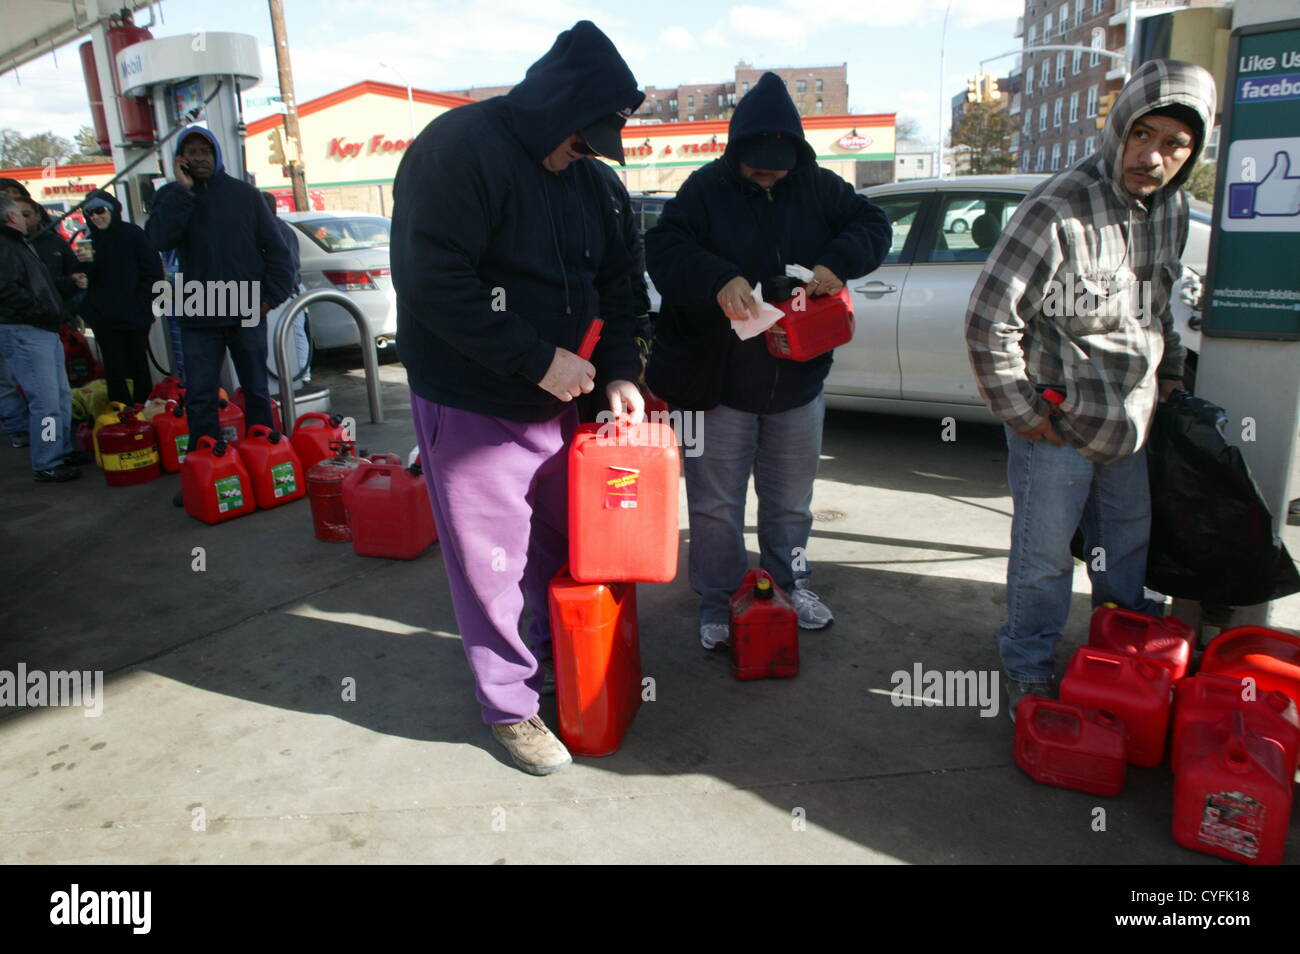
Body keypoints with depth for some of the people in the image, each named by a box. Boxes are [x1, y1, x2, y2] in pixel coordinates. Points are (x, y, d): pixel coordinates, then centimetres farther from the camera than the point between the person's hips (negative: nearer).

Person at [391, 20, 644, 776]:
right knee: (491, 564, 4)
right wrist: (540, 358, -25)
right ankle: (511, 707, 22)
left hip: (553, 397, 7)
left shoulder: (590, 174, 6)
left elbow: (614, 280, 11)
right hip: (470, 406, -7)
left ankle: (559, 657, 42)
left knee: (562, 544, 18)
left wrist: (619, 370, -3)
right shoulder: (459, 149, -17)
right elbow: (434, 282, -25)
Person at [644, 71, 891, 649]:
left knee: (790, 498, 18)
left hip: (797, 379, 4)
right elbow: (662, 247, -17)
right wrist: (718, 279, -36)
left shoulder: (820, 188, 2)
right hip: (719, 381, -3)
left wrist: (838, 262, -18)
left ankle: (790, 584, 39)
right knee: (716, 502, 7)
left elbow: (873, 225, 4)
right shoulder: (705, 189, -7)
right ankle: (717, 600, 25)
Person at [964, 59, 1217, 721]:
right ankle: (1028, 671, 22)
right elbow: (989, 320, -21)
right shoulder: (1058, 210, -22)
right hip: (1057, 422, -7)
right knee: (1044, 556, 2)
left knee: (1129, 538, 22)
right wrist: (1021, 411, -16)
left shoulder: (1171, 208, 3)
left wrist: (1168, 373, 17)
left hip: (1130, 419, 8)